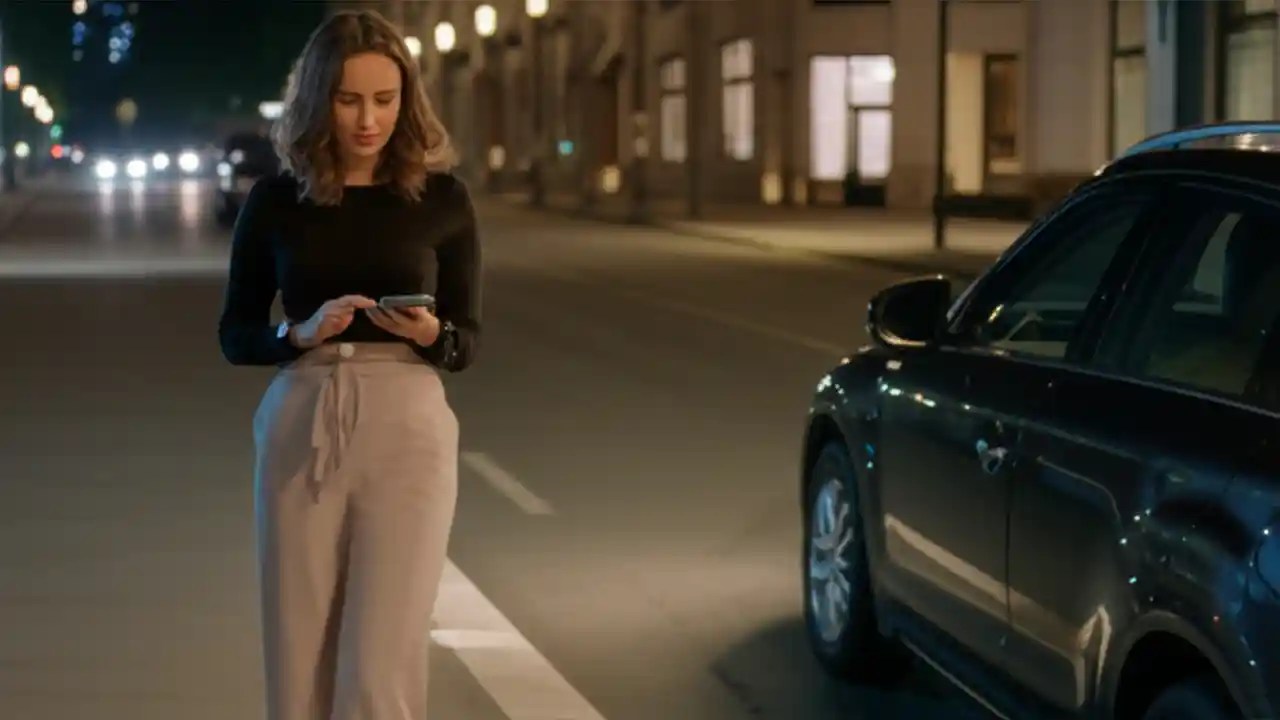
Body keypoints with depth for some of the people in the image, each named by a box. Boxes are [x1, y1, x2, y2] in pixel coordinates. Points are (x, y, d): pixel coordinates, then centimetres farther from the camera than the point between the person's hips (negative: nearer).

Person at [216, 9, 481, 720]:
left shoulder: (442, 197, 2)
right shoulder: (275, 200, 4)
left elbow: (466, 340, 6)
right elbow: (234, 334, 8)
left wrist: (429, 335, -16)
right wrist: (301, 333, -12)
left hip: (406, 431, -1)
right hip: (299, 429, 2)